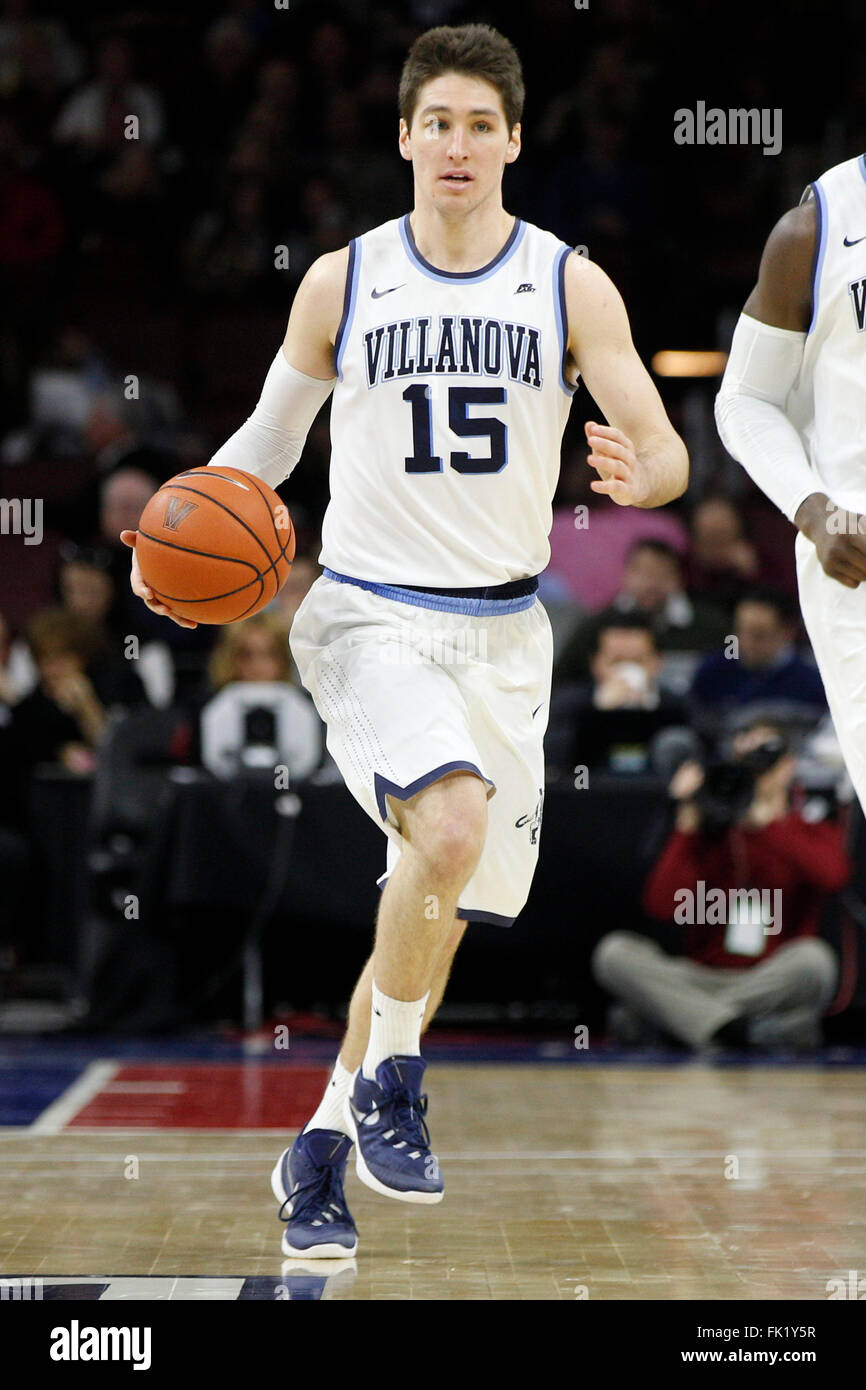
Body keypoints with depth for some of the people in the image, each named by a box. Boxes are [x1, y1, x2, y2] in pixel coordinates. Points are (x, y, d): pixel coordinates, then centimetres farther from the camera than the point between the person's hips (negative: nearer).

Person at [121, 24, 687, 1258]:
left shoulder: (572, 287, -1)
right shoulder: (340, 284, 0)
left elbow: (669, 451, -5)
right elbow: (270, 436, 12)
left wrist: (638, 476, -29)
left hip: (504, 633, 3)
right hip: (370, 613, -3)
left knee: (437, 913, 9)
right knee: (452, 828, -29)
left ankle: (318, 1153, 27)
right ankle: (390, 1086, -8)